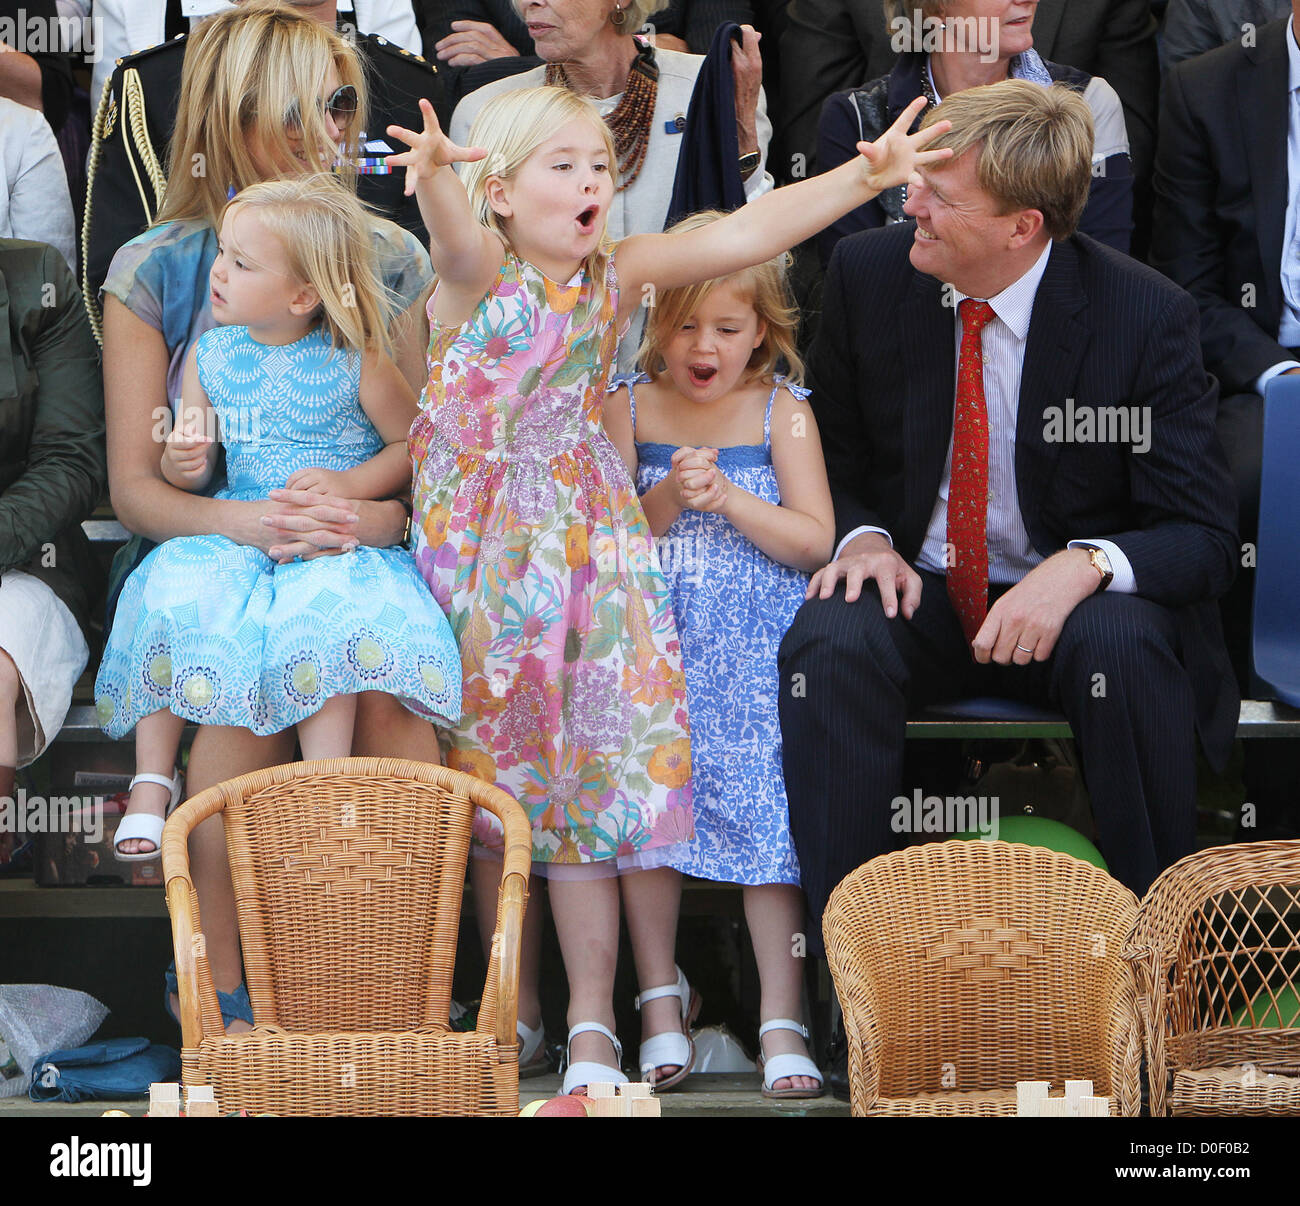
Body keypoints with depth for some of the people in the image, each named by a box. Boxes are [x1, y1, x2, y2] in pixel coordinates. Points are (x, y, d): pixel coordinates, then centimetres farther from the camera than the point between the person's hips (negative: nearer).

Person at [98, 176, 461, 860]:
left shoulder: (353, 362, -4)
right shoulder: (210, 357, 7)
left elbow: (412, 443, 2)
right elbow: (190, 474, 11)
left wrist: (351, 483, -13)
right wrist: (182, 463, -13)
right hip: (235, 529, 3)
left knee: (321, 613, -35)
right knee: (173, 592, -26)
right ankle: (151, 782, -15)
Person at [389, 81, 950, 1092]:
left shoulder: (617, 274, 1)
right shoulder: (476, 275, -10)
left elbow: (740, 236, -7)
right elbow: (454, 227, -33)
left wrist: (863, 177, -17)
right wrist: (435, 173, -58)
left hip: (592, 547, 3)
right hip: (486, 552, -2)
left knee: (621, 754, 1)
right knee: (514, 759, 3)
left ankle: (656, 986, 15)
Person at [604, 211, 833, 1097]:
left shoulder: (782, 412, 4)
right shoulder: (630, 407, 6)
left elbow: (815, 540, -3)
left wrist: (730, 499, -15)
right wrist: (664, 502, -15)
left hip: (756, 652, -2)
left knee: (767, 814, -14)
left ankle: (781, 1022, -11)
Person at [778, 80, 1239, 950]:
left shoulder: (1147, 315, -13)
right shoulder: (868, 273, -4)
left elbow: (1206, 536, -12)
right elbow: (833, 458, 11)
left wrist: (1085, 564, -33)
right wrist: (863, 537, -12)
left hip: (1069, 611, -2)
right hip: (917, 594, 2)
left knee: (1124, 649, -36)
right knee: (829, 643, -31)